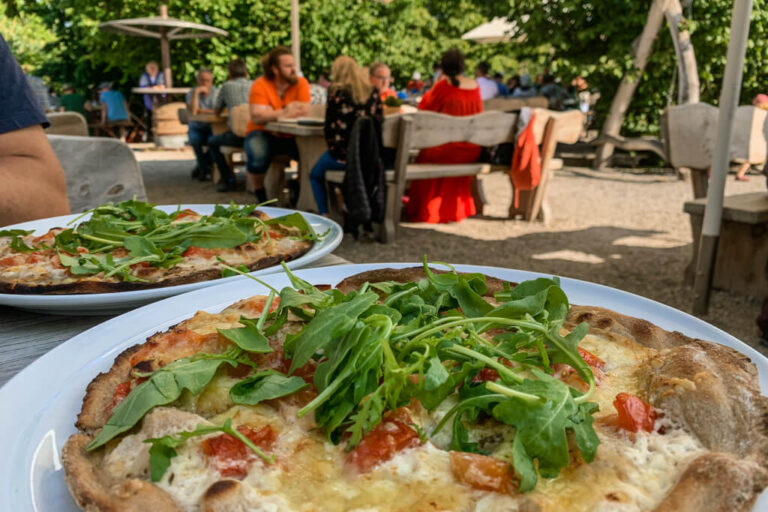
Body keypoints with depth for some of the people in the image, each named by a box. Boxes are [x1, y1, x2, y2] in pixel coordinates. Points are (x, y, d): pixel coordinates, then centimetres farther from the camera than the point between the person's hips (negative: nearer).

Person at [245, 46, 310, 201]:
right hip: (263, 133, -2)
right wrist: (284, 112, -27)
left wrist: (273, 114, -21)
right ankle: (259, 192, -4)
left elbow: (304, 111, -15)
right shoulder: (260, 85, -11)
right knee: (257, 155, -33)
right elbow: (256, 116, -22)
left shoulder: (301, 83, -4)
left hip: (291, 136, 2)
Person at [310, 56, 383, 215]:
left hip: (343, 154, -4)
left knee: (315, 175, 23)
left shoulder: (336, 91, -5)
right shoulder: (373, 92, 5)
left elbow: (330, 126, -2)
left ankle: (324, 215, 14)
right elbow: (379, 121, 9)